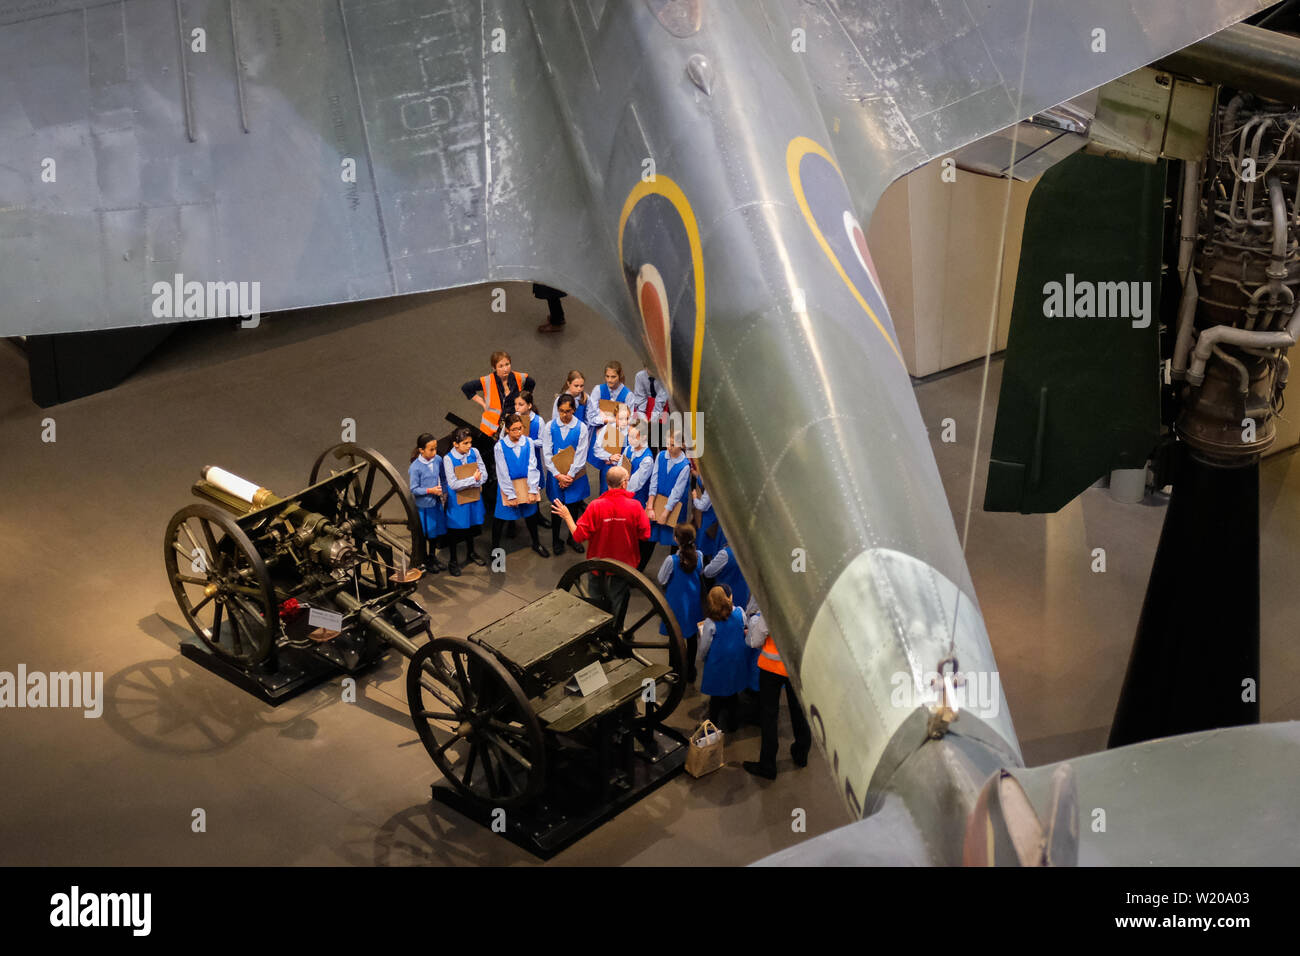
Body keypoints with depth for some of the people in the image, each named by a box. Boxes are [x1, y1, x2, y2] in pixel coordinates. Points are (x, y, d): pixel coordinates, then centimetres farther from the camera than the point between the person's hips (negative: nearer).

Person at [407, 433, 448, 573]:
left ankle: (433, 556, 40)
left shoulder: (438, 460, -6)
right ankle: (425, 561, 29)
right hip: (423, 505, -5)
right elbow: (414, 489, -16)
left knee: (437, 531, 19)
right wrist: (430, 490, -24)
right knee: (424, 534, 11)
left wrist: (444, 491, 1)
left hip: (436, 503, 5)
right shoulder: (415, 467, -21)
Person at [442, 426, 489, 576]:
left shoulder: (474, 453, -8)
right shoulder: (448, 459, -20)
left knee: (472, 525, 23)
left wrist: (476, 481, -21)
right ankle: (453, 561, 25)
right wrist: (473, 479, -23)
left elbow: (484, 475, -7)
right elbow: (453, 484, -23)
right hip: (457, 500, -4)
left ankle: (470, 553, 46)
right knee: (455, 530, 7)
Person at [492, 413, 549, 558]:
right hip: (507, 485, -3)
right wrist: (511, 495, -15)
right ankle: (495, 547, 23)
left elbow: (532, 467, -10)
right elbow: (503, 473, -15)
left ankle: (536, 543, 38)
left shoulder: (528, 442, -10)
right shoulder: (500, 446, -17)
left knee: (531, 513, 17)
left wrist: (532, 491, -15)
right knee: (501, 516, 5)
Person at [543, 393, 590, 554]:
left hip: (575, 475, 0)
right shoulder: (550, 427, -4)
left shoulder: (581, 428, -7)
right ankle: (556, 540, 24)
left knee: (574, 507, 9)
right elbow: (546, 454, -4)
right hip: (555, 475, 0)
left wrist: (569, 475, -13)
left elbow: (581, 455, -8)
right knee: (556, 508, 8)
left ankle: (573, 538, 28)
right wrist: (558, 475, -12)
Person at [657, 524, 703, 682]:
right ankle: (690, 672, 31)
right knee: (692, 637, 18)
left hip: (676, 605, -4)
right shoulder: (698, 556, -11)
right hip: (693, 603, 4)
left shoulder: (672, 560, -25)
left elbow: (661, 581, -13)